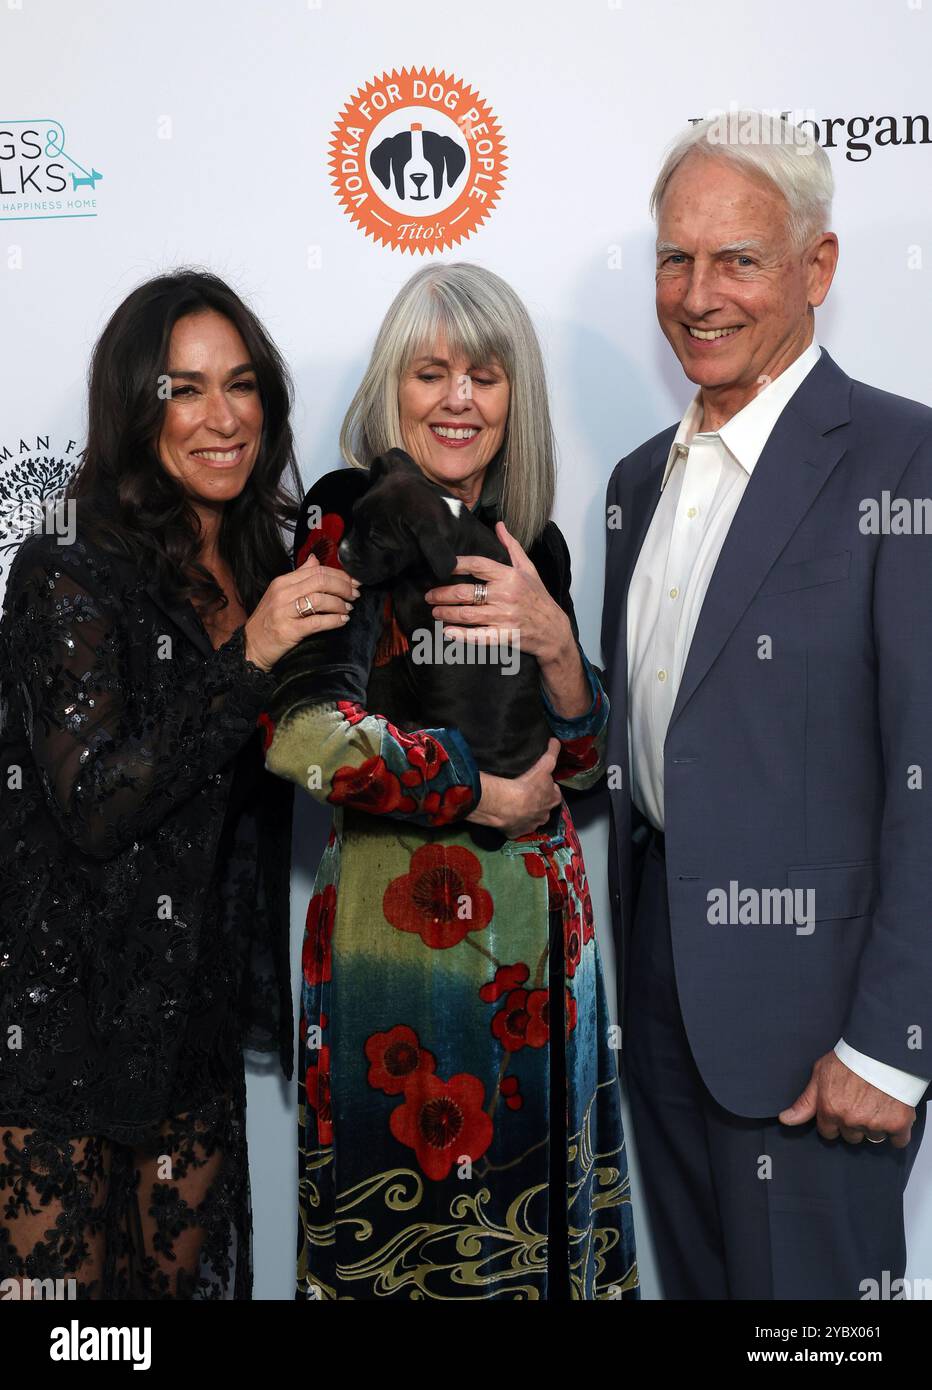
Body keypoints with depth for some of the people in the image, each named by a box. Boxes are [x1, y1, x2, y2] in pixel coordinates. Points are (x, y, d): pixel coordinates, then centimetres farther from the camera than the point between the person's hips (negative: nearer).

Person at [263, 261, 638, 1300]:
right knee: (411, 1195, 7)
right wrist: (485, 795, -12)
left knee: (536, 1199, 16)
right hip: (404, 914, -6)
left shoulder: (534, 543, 9)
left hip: (540, 921, 6)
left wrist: (554, 640, -11)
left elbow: (580, 759, 8)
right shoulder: (350, 518, -9)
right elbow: (304, 734, -23)